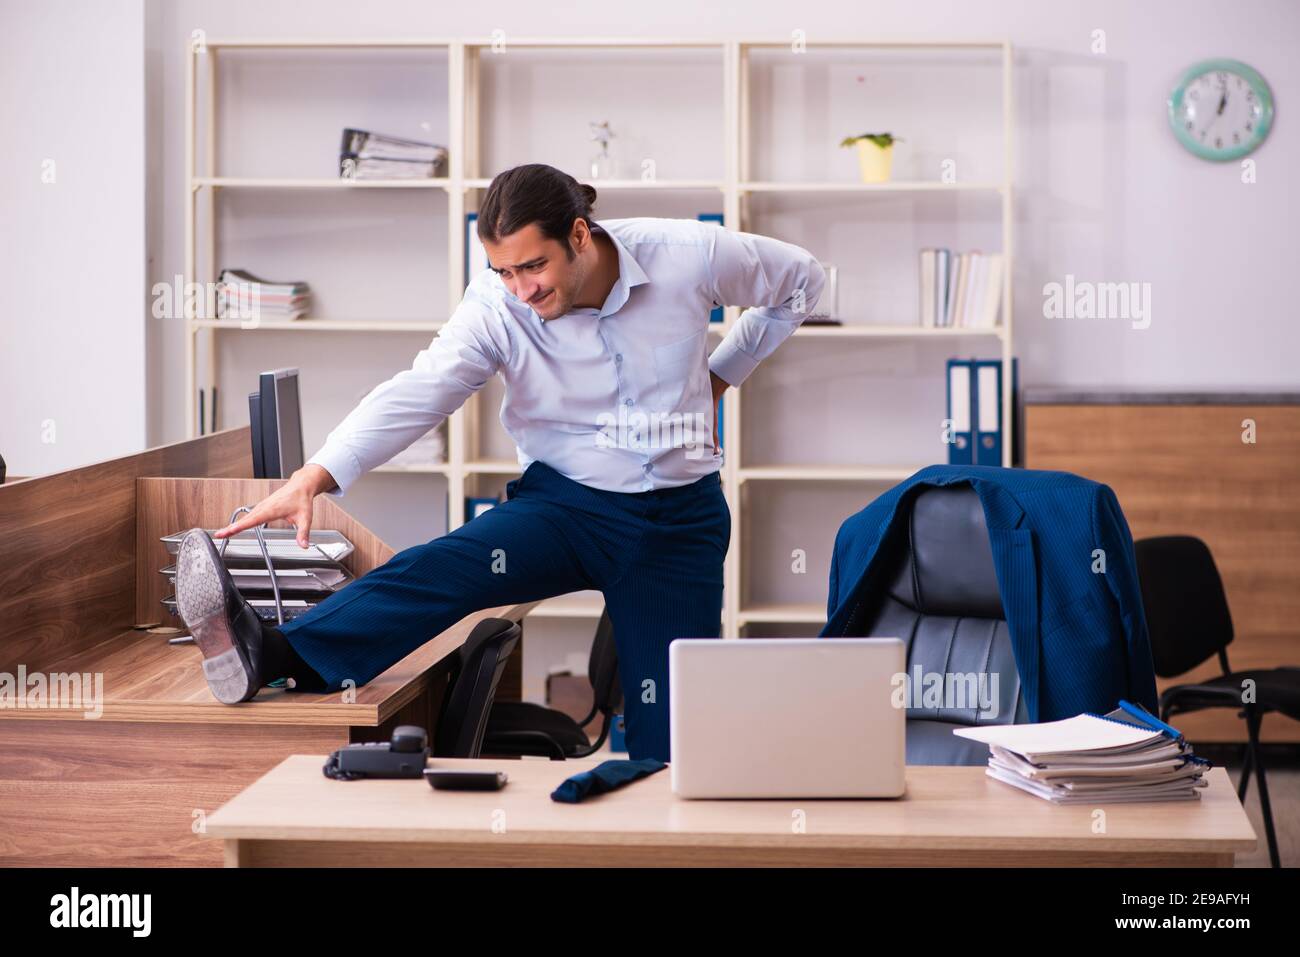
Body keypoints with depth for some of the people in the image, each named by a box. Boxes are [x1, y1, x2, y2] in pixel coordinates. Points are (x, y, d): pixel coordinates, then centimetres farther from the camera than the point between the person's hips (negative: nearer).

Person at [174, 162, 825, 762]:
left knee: (668, 744, -7)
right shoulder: (496, 307, -13)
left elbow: (802, 280, 6)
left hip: (680, 518, 2)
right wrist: (313, 478, -40)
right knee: (447, 567, -31)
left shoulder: (687, 256, -12)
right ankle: (269, 655, -48)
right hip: (566, 502, -2)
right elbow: (415, 395, -25)